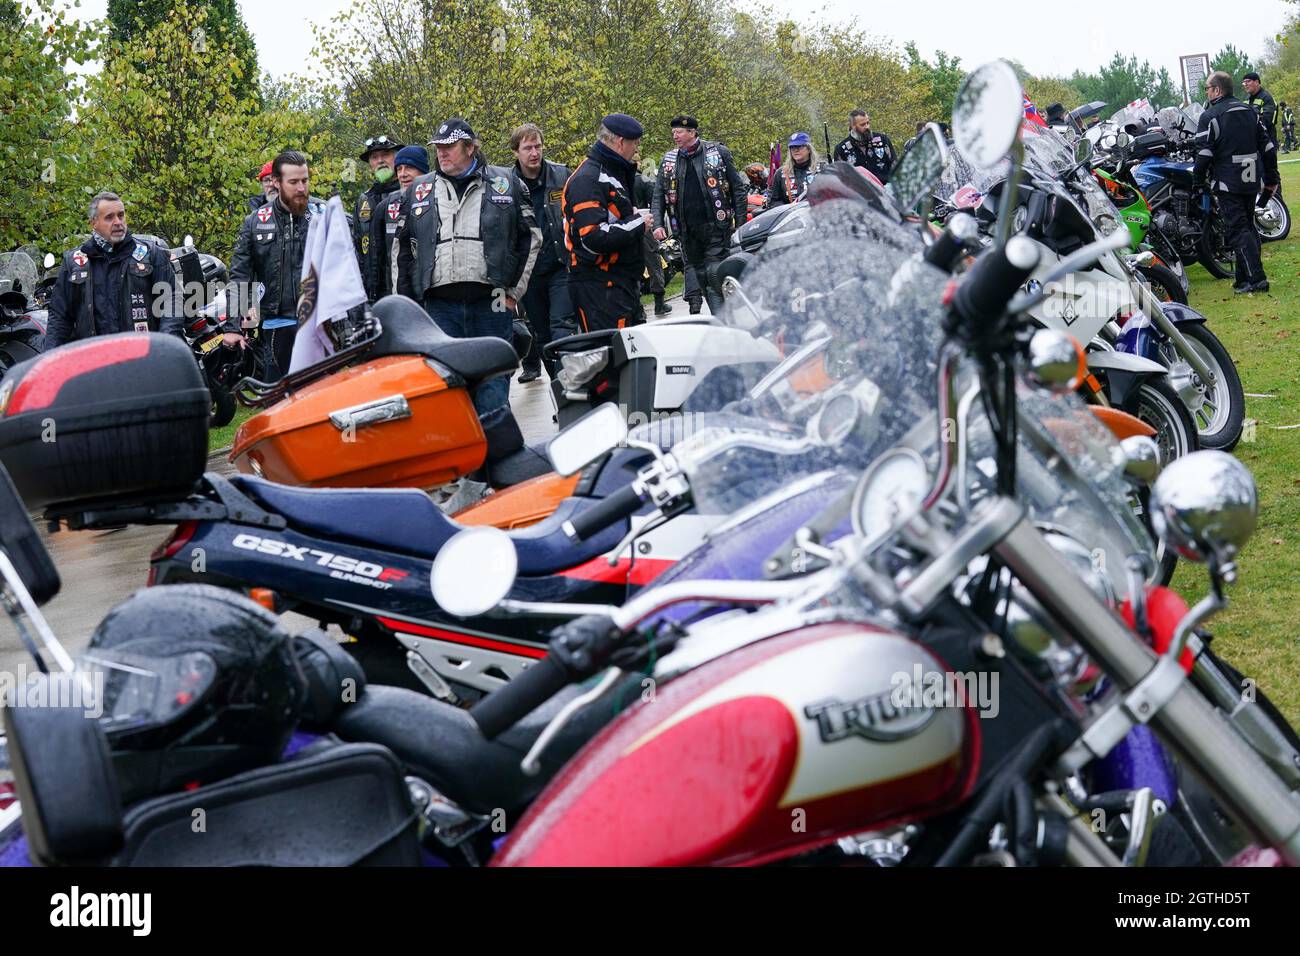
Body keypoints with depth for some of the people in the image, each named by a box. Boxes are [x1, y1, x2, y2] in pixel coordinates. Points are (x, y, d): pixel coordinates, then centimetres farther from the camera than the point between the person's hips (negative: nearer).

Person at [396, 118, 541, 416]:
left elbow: (531, 238, 9)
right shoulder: (419, 190, 14)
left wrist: (514, 291, 3)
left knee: (492, 397, 1)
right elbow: (403, 248, 17)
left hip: (492, 305, -1)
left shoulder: (506, 182, 7)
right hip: (438, 307, 2)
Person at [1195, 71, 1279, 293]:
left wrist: (1197, 178, -1)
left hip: (1228, 183, -7)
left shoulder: (1210, 117, -10)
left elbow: (1204, 153, -16)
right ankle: (1245, 277, 18)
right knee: (1248, 227, 15)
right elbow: (1267, 147, 13)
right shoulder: (1249, 111, 12)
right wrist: (1271, 179, 19)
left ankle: (1256, 279, -15)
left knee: (1238, 231, -8)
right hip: (1251, 181, 7)